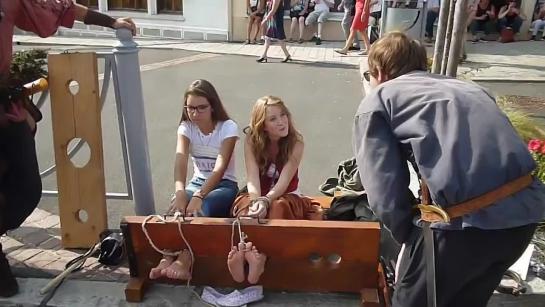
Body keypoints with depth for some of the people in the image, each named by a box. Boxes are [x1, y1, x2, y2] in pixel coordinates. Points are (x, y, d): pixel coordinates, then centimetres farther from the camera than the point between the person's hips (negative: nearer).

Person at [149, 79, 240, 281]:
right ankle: (168, 257, -33)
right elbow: (180, 160, -23)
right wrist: (180, 193, -43)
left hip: (225, 185, -3)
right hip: (197, 182, 4)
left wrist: (198, 196, -42)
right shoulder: (186, 127, -4)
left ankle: (184, 261, -39)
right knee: (178, 205, -31)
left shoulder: (228, 127, -16)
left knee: (202, 207, -36)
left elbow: (220, 168, -27)